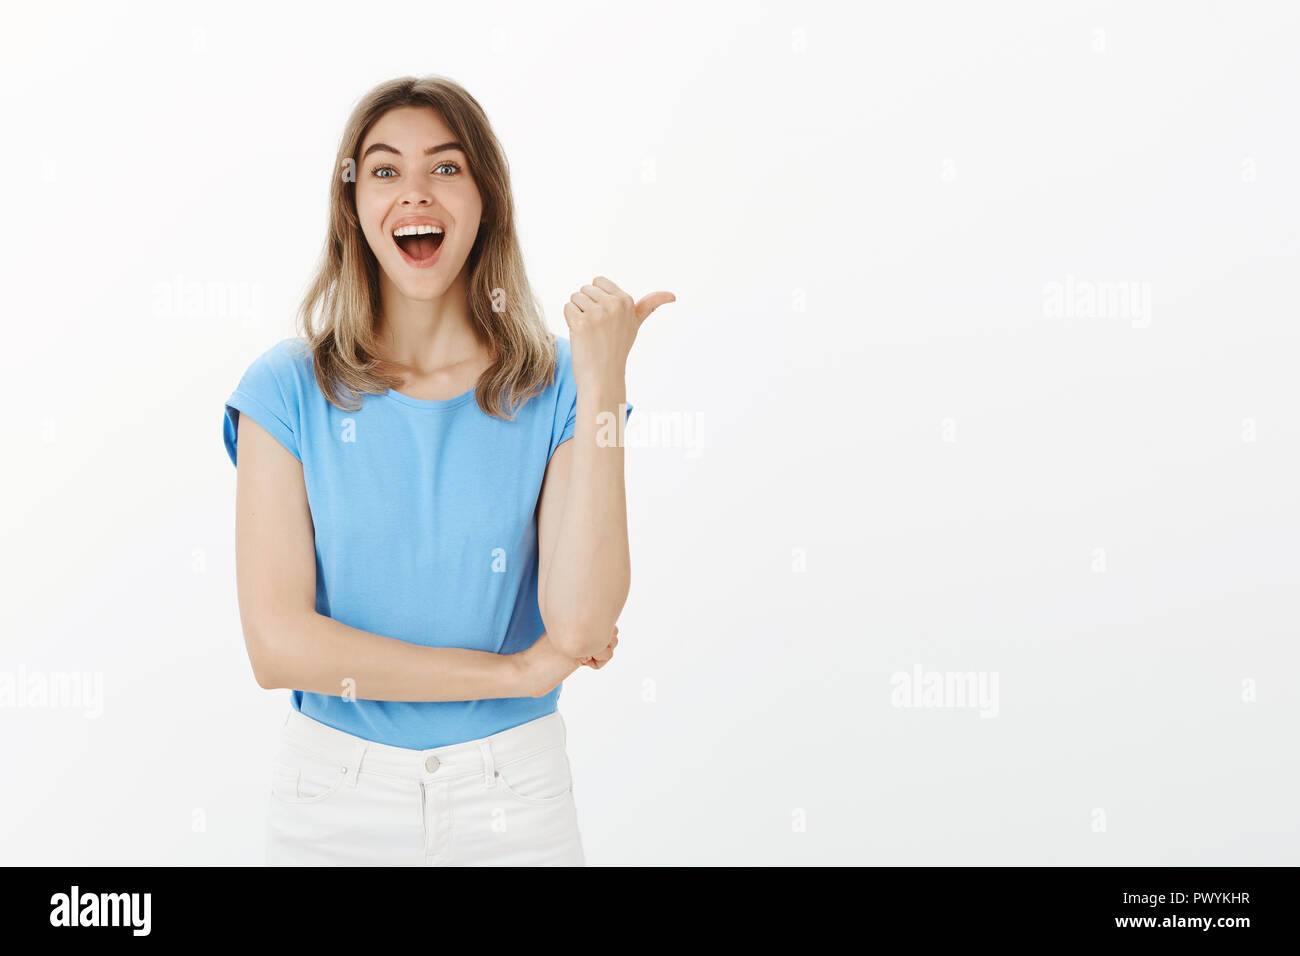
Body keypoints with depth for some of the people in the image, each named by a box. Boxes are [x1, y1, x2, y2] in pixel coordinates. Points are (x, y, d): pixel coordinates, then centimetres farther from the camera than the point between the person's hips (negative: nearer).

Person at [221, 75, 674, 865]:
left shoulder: (557, 387, -6)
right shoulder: (289, 390, -7)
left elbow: (581, 626, -19)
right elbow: (278, 643, -14)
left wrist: (602, 380, -20)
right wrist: (521, 670, -13)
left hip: (512, 795, 0)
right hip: (335, 798, 0)